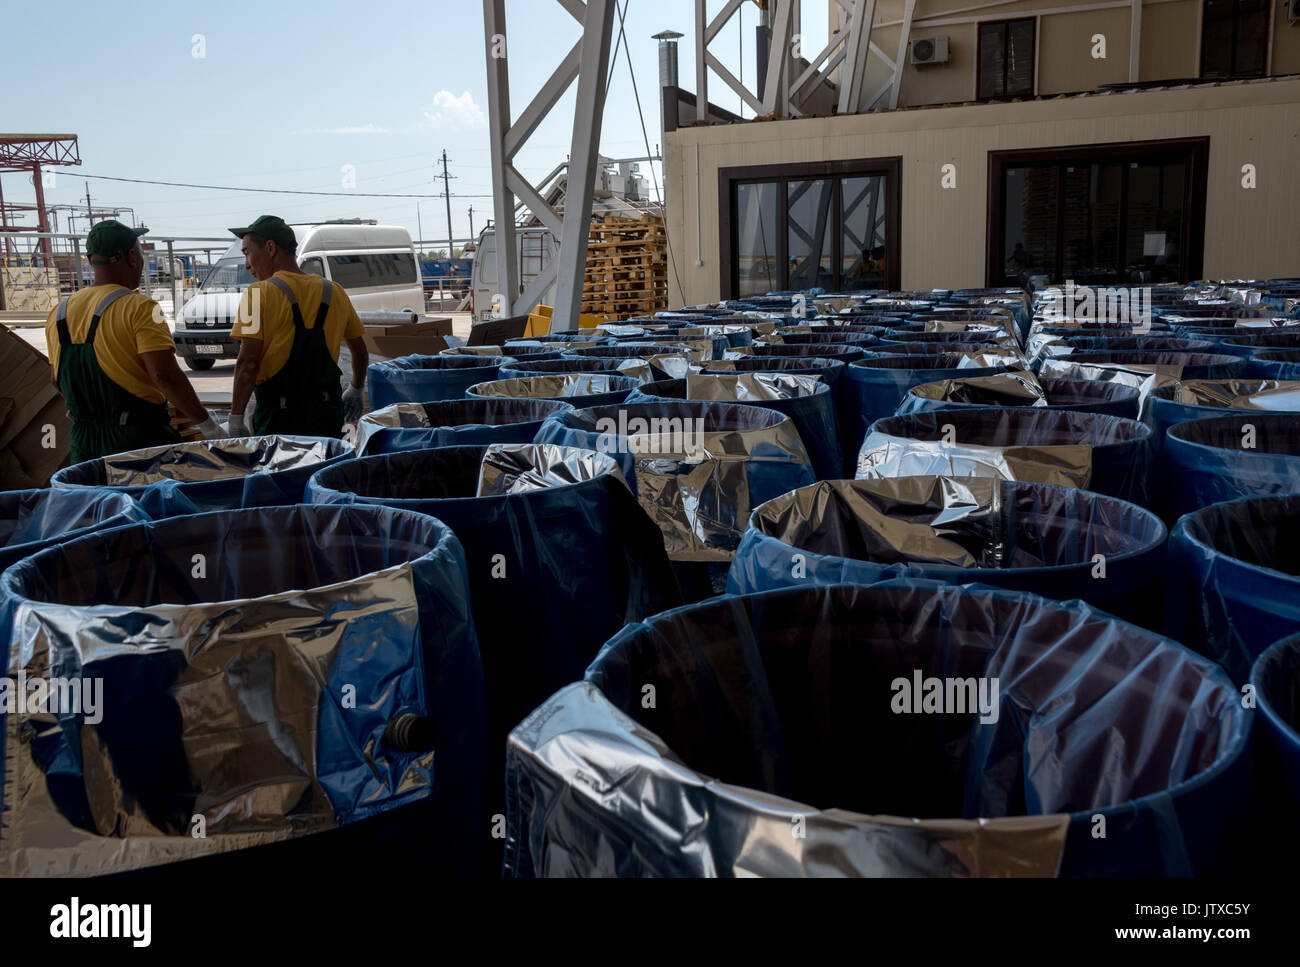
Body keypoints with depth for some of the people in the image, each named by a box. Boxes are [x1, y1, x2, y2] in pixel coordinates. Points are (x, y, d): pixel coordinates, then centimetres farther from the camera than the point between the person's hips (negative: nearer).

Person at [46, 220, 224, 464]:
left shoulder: (59, 313, 8)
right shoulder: (139, 308, -13)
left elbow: (56, 378, 17)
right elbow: (165, 375, -22)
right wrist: (207, 425, -16)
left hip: (83, 443, 7)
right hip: (138, 438, -6)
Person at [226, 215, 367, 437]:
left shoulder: (259, 294, -8)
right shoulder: (334, 292, 8)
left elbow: (248, 363, -16)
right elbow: (360, 351, 17)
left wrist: (236, 418, -12)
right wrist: (356, 390, 33)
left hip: (278, 420, -4)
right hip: (327, 417, 5)